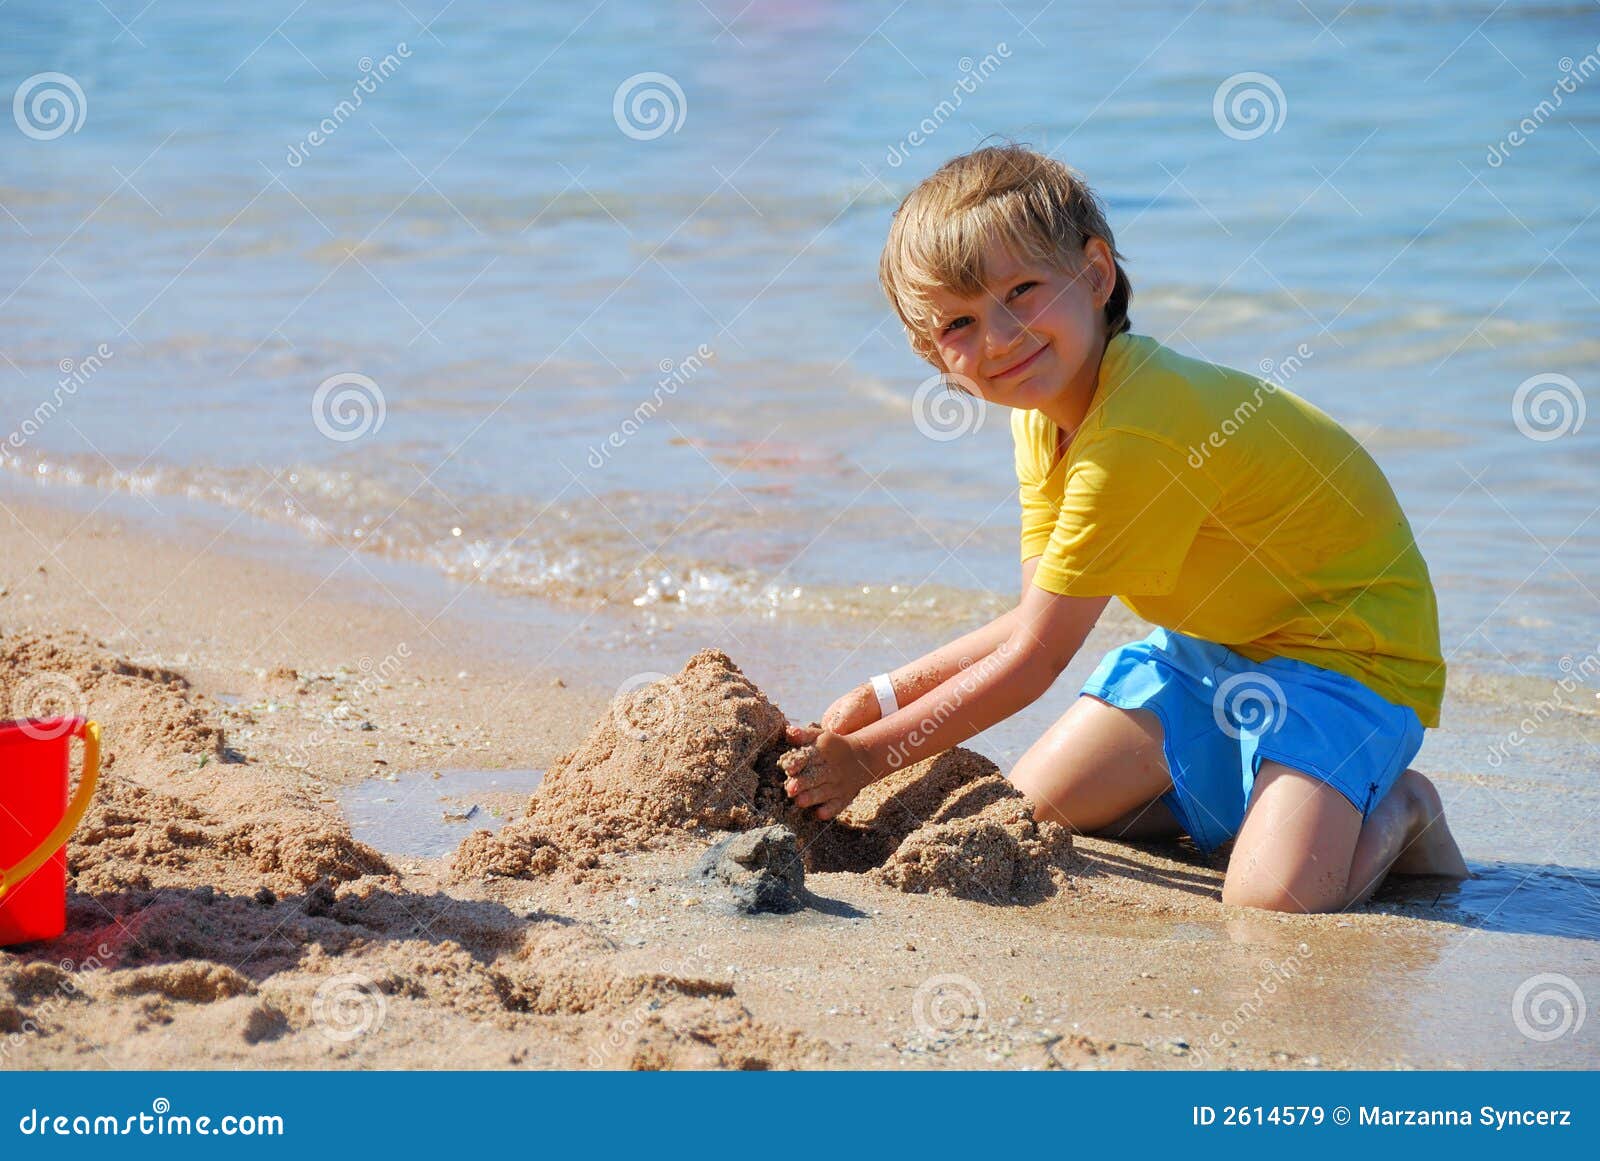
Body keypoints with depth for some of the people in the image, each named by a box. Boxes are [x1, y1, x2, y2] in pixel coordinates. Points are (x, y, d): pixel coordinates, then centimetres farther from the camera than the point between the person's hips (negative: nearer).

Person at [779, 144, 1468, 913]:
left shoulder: (1137, 437, -31)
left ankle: (1396, 813, 2)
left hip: (1350, 650, -9)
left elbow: (1033, 660, -25)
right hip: (1212, 642, 9)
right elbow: (1035, 622, 5)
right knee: (1033, 809, 4)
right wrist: (884, 697, -3)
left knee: (1275, 895, -28)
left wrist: (868, 757, -18)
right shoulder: (1042, 413, -1)